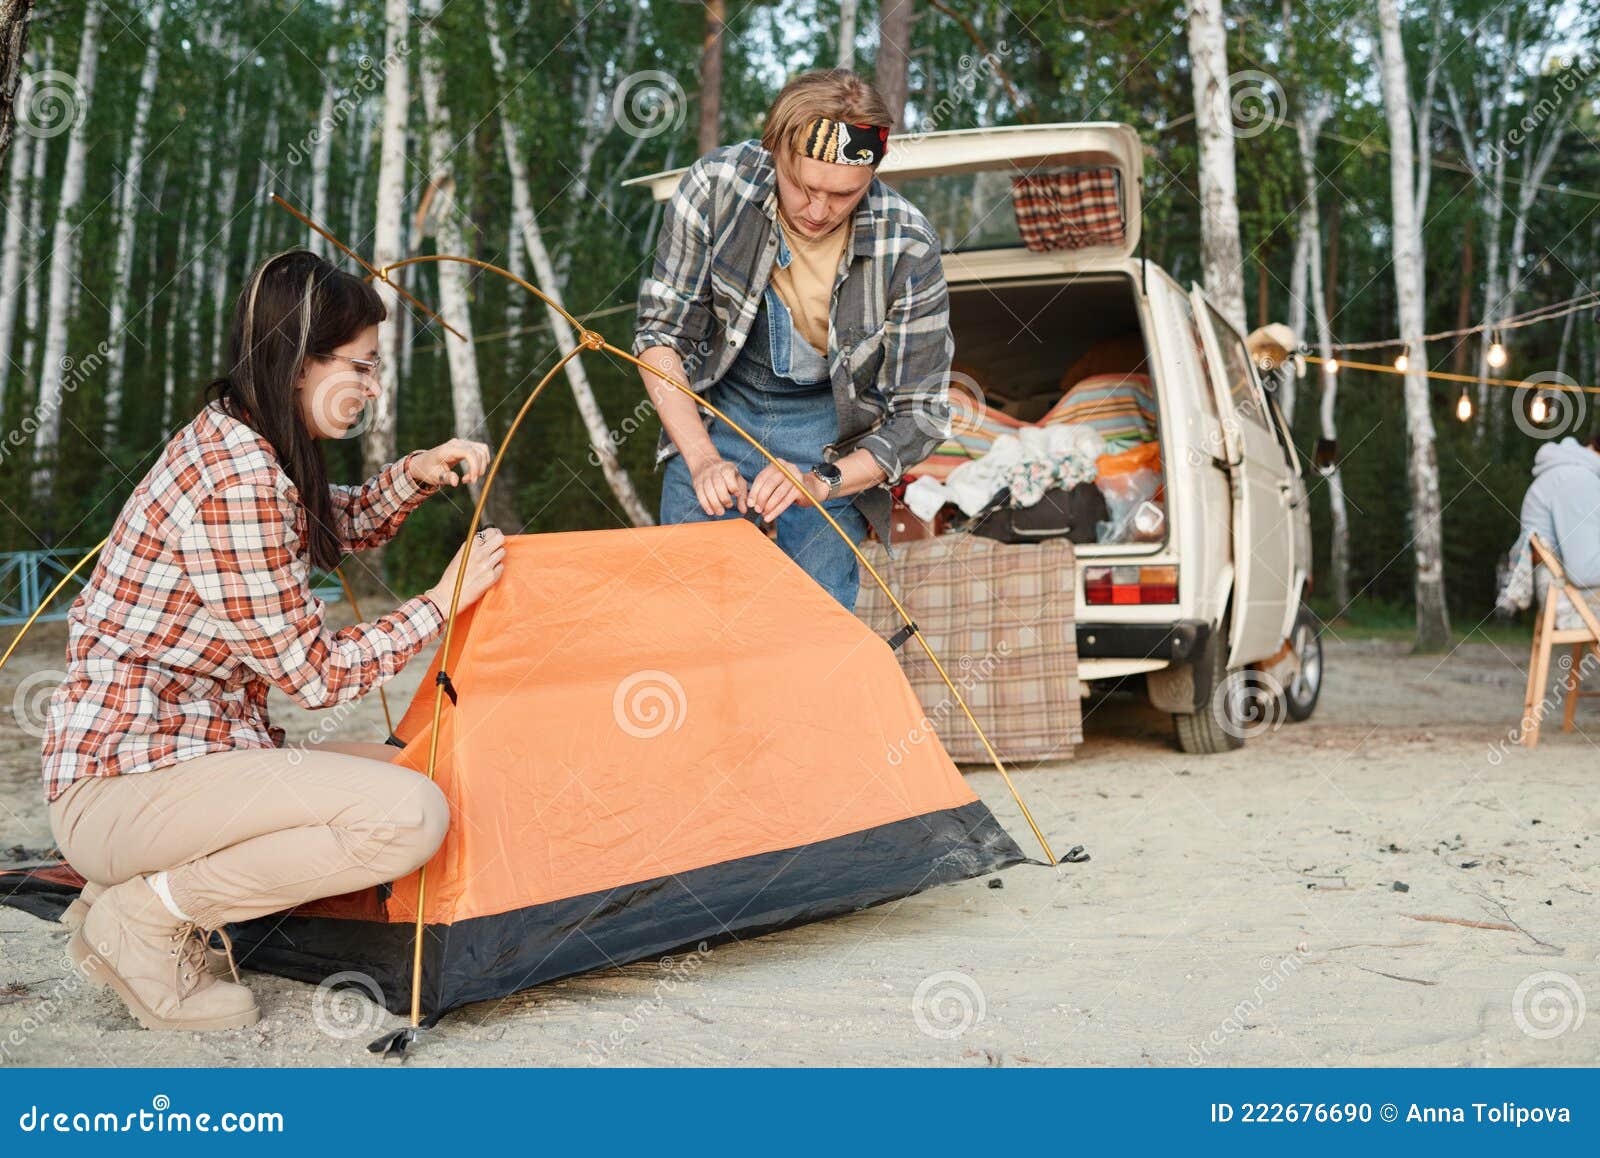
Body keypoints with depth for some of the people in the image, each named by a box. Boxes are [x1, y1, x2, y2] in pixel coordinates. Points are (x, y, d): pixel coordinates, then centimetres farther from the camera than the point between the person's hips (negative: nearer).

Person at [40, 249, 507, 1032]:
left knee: (400, 771, 12)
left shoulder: (229, 440, 9)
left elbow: (336, 532, 28)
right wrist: (441, 601, -6)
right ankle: (148, 916, -8)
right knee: (410, 814, -23)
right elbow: (314, 675, -16)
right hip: (121, 785, -10)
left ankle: (143, 886, 8)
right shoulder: (238, 483, -22)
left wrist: (414, 475, 10)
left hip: (187, 750, 10)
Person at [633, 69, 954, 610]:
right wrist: (702, 458, -24)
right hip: (716, 408, 1)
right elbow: (660, 331, -12)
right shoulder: (715, 185, -19)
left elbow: (919, 416, -14)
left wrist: (823, 482, -30)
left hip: (831, 428, -1)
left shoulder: (908, 247, -21)